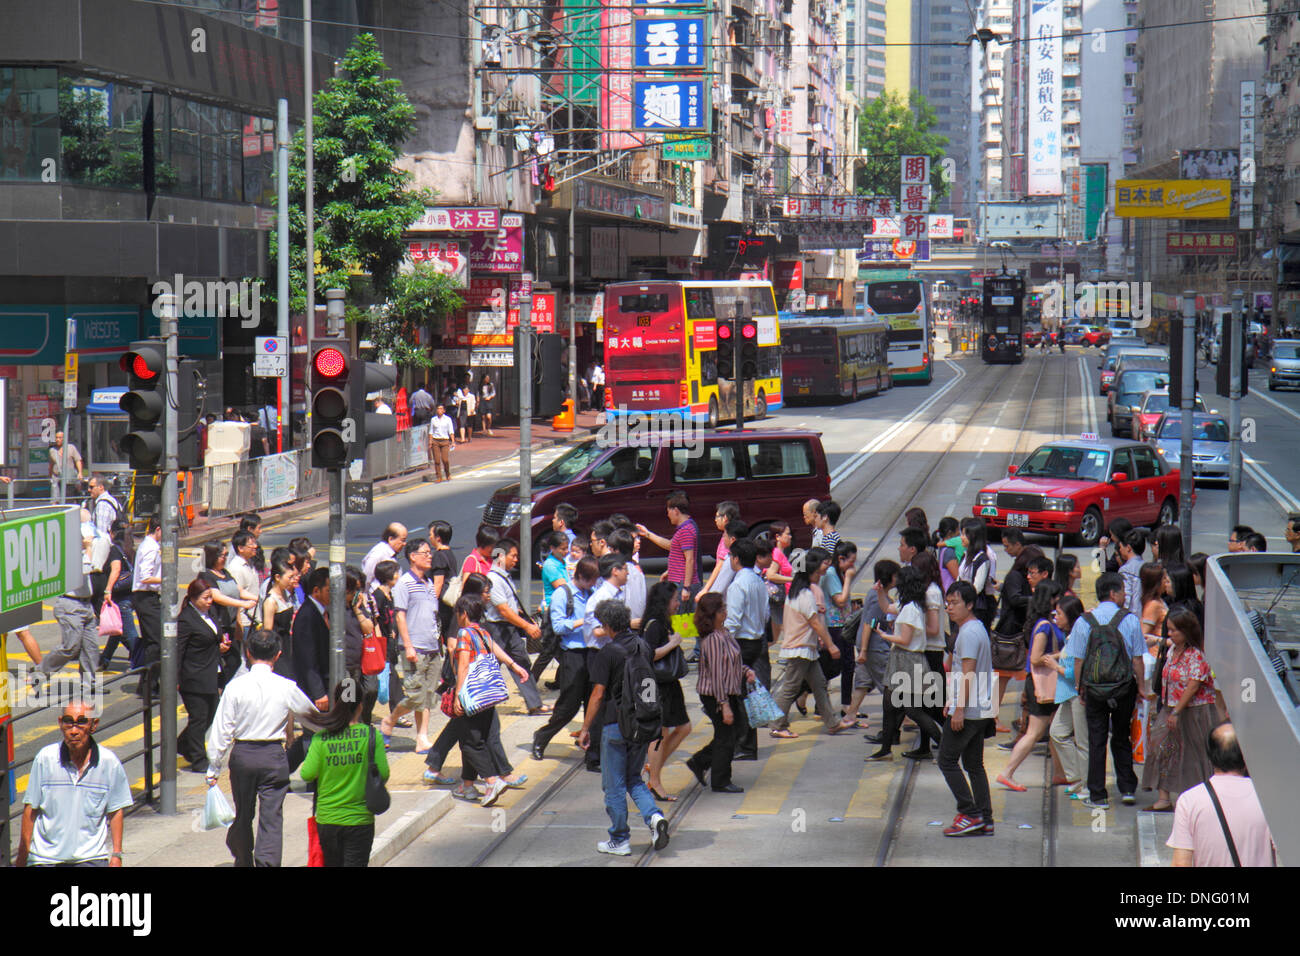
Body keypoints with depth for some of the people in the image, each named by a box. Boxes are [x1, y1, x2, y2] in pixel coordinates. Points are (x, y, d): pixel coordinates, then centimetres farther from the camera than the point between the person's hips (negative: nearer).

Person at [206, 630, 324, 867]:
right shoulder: (286, 688, -6)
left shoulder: (236, 686, -8)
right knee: (271, 818, -1)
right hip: (273, 756, -1)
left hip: (242, 755, 1)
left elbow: (222, 730, -6)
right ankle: (267, 862, -11)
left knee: (243, 815, 18)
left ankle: (243, 861, 36)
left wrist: (214, 768, 2)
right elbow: (312, 716, 12)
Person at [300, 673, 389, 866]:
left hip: (326, 819, 2)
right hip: (360, 819, -2)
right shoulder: (371, 735, -10)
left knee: (332, 864, 19)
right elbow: (383, 774, -9)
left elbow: (307, 774, -9)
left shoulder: (321, 736, -6)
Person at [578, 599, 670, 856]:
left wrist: (585, 729, -6)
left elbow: (598, 694, -14)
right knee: (634, 779, 19)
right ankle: (654, 817, -4)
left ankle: (620, 841, 11)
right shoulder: (642, 646, 4)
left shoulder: (606, 654, -14)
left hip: (616, 724, -6)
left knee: (614, 785, 6)